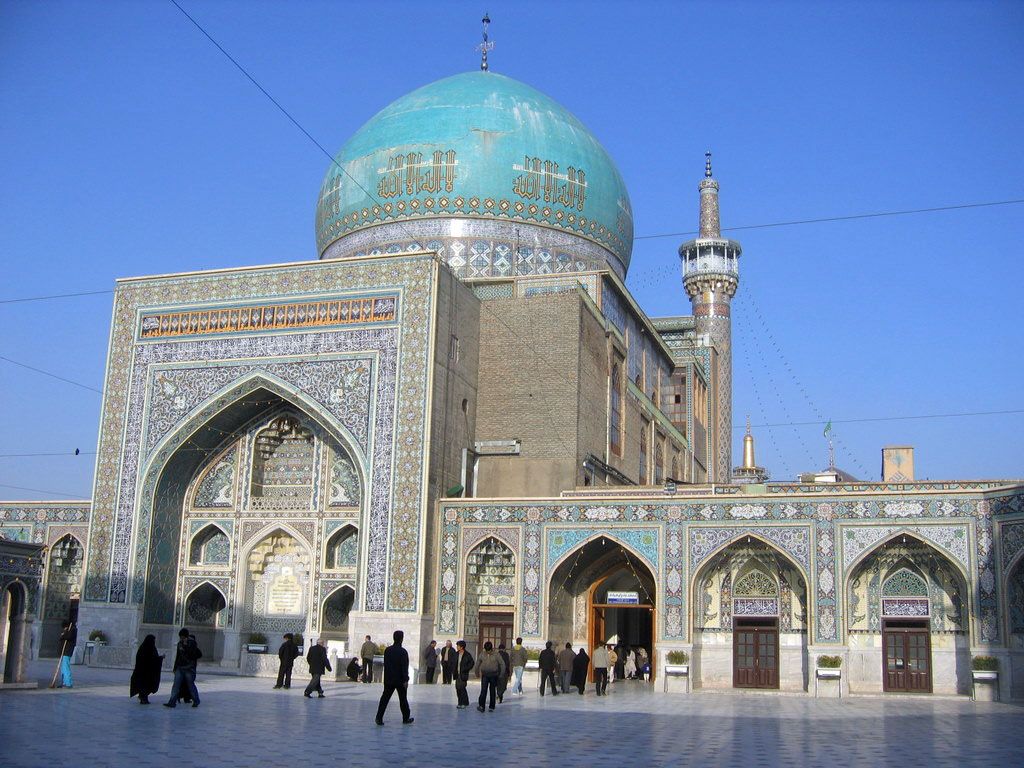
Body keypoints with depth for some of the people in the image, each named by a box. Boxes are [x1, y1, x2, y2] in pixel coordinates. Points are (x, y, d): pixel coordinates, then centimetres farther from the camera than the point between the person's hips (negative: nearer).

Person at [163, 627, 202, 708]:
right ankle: (172, 702, -5)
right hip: (180, 668, 5)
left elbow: (199, 655, -11)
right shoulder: (180, 644, 10)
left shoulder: (192, 643, -7)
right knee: (176, 685, -3)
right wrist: (175, 668, 18)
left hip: (189, 669, -5)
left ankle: (196, 701, 19)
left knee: (190, 685, 3)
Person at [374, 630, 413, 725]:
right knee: (403, 699, 10)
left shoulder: (388, 650, 3)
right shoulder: (403, 652, -14)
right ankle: (406, 718, 21)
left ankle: (379, 718, -5)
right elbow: (404, 667, -17)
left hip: (388, 679, 4)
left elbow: (385, 664, 11)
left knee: (385, 698, 4)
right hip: (400, 680, -4)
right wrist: (405, 680, -16)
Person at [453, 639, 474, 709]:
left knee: (462, 688, -9)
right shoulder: (456, 654, 9)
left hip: (463, 674, -6)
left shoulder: (467, 655, -9)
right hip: (457, 674, 6)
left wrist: (465, 669, -11)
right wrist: (454, 669, 6)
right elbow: (454, 663, 19)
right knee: (458, 688, 6)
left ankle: (465, 703, 3)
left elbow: (471, 663, -6)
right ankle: (460, 703, 16)